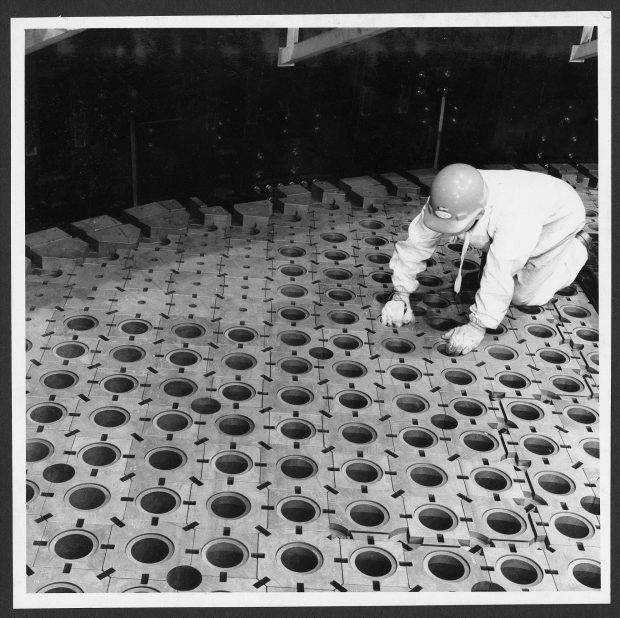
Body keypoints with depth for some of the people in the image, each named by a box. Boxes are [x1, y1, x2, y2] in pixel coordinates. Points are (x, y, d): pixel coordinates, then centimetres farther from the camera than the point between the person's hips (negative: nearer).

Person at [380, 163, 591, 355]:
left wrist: (477, 326, -44)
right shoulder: (447, 203, -32)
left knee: (524, 295, -3)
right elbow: (416, 243, -22)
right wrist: (400, 295, -24)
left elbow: (501, 273, -47)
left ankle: (577, 247, 18)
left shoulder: (513, 212, -49)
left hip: (558, 215, -5)